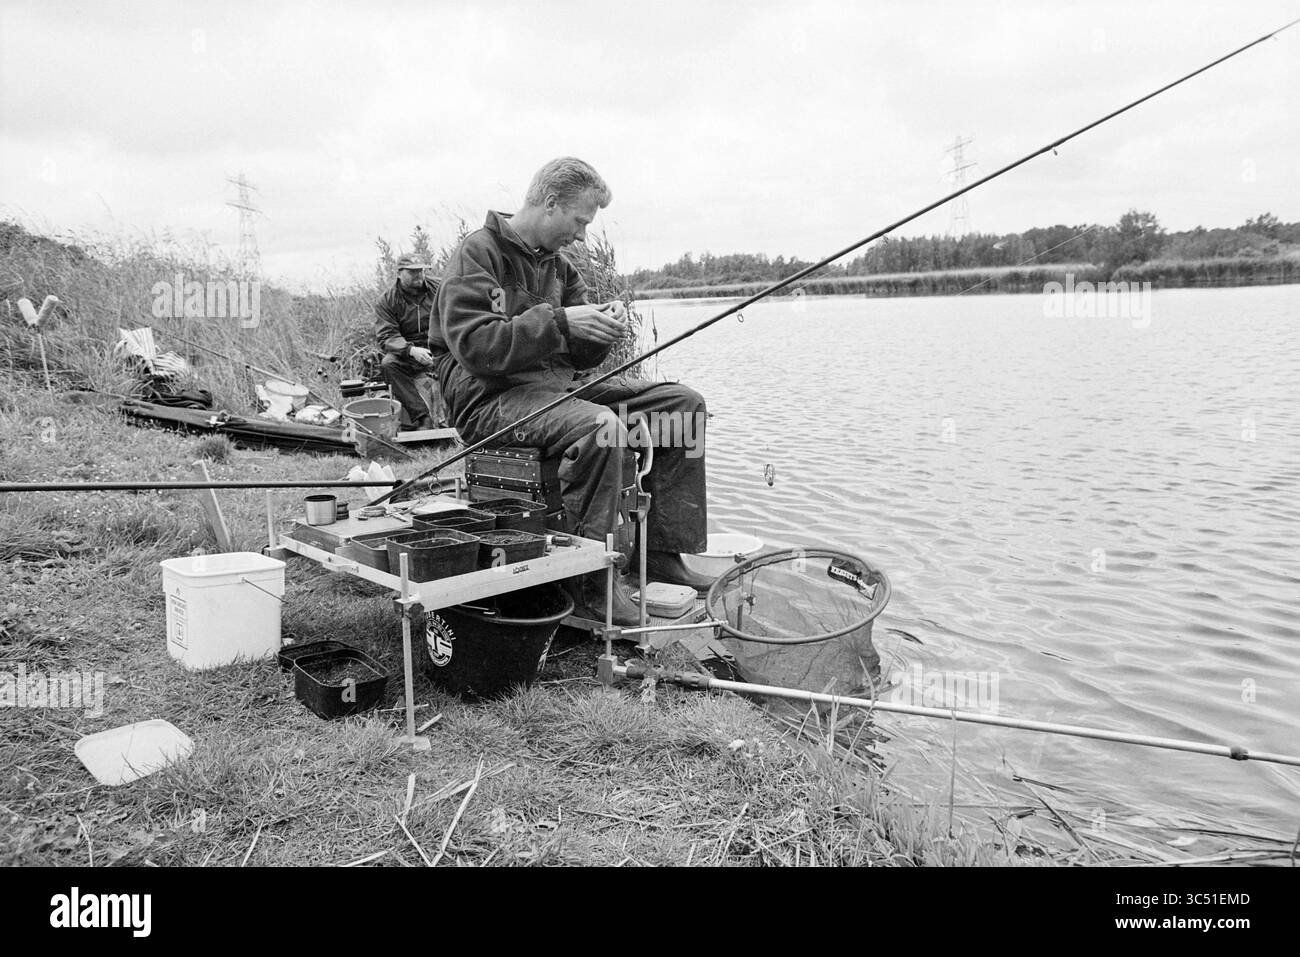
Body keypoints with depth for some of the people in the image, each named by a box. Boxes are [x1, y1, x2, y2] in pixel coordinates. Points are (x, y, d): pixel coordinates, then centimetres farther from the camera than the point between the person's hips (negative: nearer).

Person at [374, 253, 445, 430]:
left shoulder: (438, 289, 7)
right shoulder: (386, 301, 1)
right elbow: (386, 337, -9)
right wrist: (412, 350, -30)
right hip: (408, 355, 0)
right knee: (388, 364, -32)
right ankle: (422, 416, -35)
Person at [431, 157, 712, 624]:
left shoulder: (557, 264, 17)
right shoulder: (477, 253, -8)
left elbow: (579, 355, 16)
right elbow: (474, 346, -22)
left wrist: (603, 327, -6)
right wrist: (560, 321, -24)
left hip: (556, 383, 9)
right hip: (491, 396, -8)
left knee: (683, 402, -3)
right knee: (600, 424, -37)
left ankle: (662, 551, -2)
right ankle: (590, 581, -23)